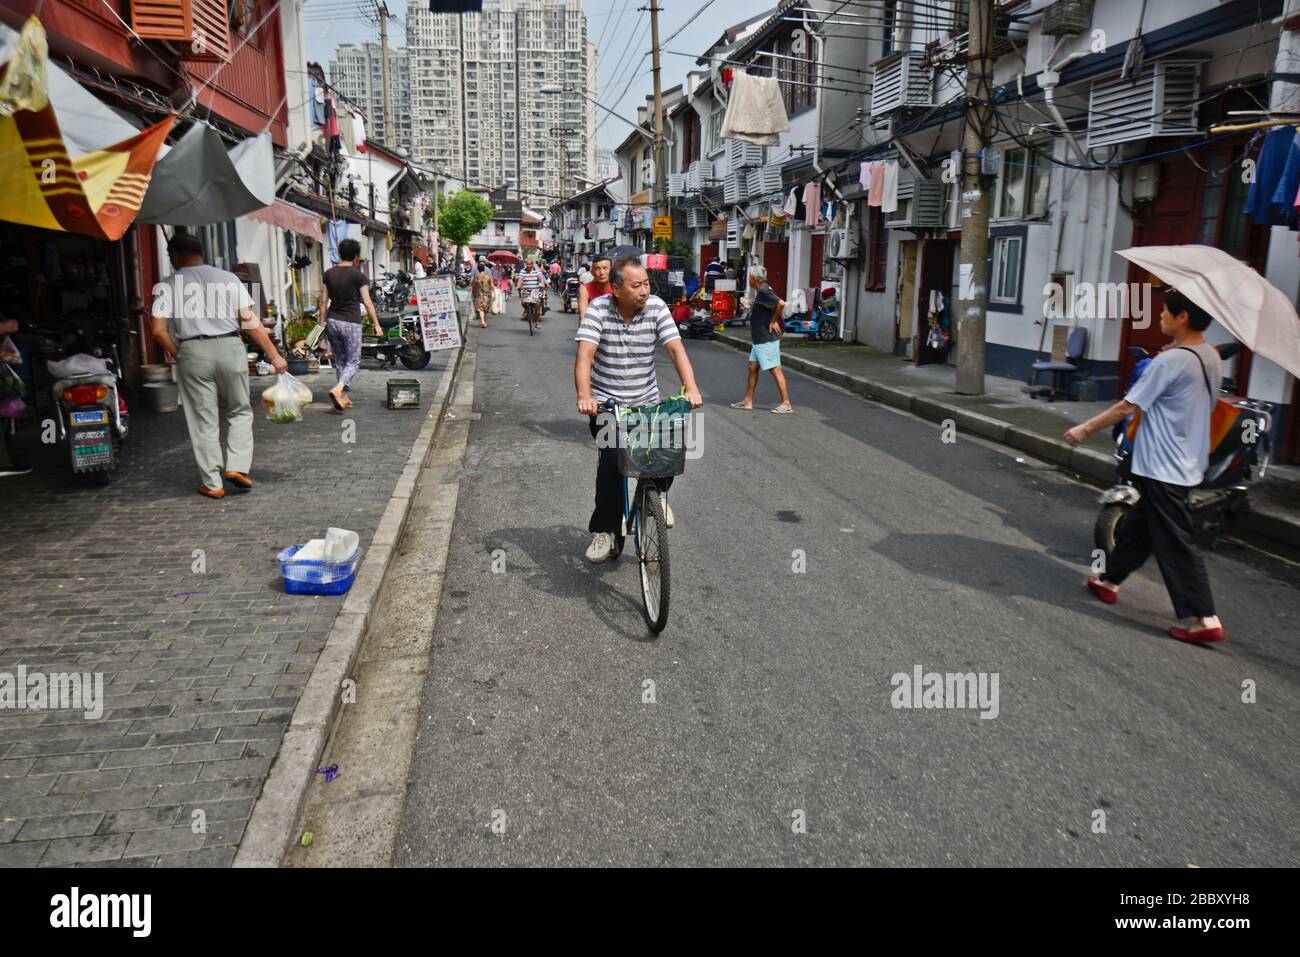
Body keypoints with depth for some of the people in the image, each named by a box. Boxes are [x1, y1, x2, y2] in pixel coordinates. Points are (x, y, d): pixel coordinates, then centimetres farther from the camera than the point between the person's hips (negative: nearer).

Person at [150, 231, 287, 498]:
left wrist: (179, 356, 10)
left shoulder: (168, 286, 2)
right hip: (230, 347, 0)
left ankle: (212, 484, 11)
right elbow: (250, 322, -2)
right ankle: (237, 466, 2)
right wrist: (274, 356, 0)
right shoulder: (228, 278, 3)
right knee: (240, 412, 16)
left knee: (203, 420, 7)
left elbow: (159, 330, -5)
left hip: (192, 352, 0)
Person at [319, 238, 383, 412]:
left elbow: (324, 301, 8)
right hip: (350, 323, -5)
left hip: (332, 322, 5)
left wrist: (322, 322, 15)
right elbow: (367, 303, -8)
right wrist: (376, 324, -1)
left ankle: (343, 397, 18)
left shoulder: (329, 274, 7)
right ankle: (338, 389, -20)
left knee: (339, 360, 15)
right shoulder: (358, 275, -8)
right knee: (353, 361, 2)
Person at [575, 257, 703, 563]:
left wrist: (691, 388, -30)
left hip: (647, 400, 3)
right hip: (605, 402, -2)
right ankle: (604, 531, -4)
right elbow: (585, 354, -21)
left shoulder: (656, 307, -5)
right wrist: (584, 396, -38)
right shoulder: (599, 309, -10)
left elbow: (676, 349, -13)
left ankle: (658, 492, 22)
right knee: (613, 458, -22)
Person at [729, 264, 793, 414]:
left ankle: (786, 404, -3)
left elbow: (781, 303, -28)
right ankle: (748, 401, 19)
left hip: (767, 339, -10)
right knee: (753, 367, 12)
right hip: (759, 338, 10)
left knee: (775, 369, -7)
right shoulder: (761, 291, 14)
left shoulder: (763, 292, -16)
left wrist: (773, 321, -18)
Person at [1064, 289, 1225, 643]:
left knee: (1175, 542, -4)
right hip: (1188, 464, 9)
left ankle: (1206, 619, -1)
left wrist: (1085, 429, -6)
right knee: (1138, 525, 20)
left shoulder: (1169, 362, -18)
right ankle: (1109, 580, 34)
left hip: (1162, 467, -9)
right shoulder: (1212, 359, 7)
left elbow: (1127, 406, -16)